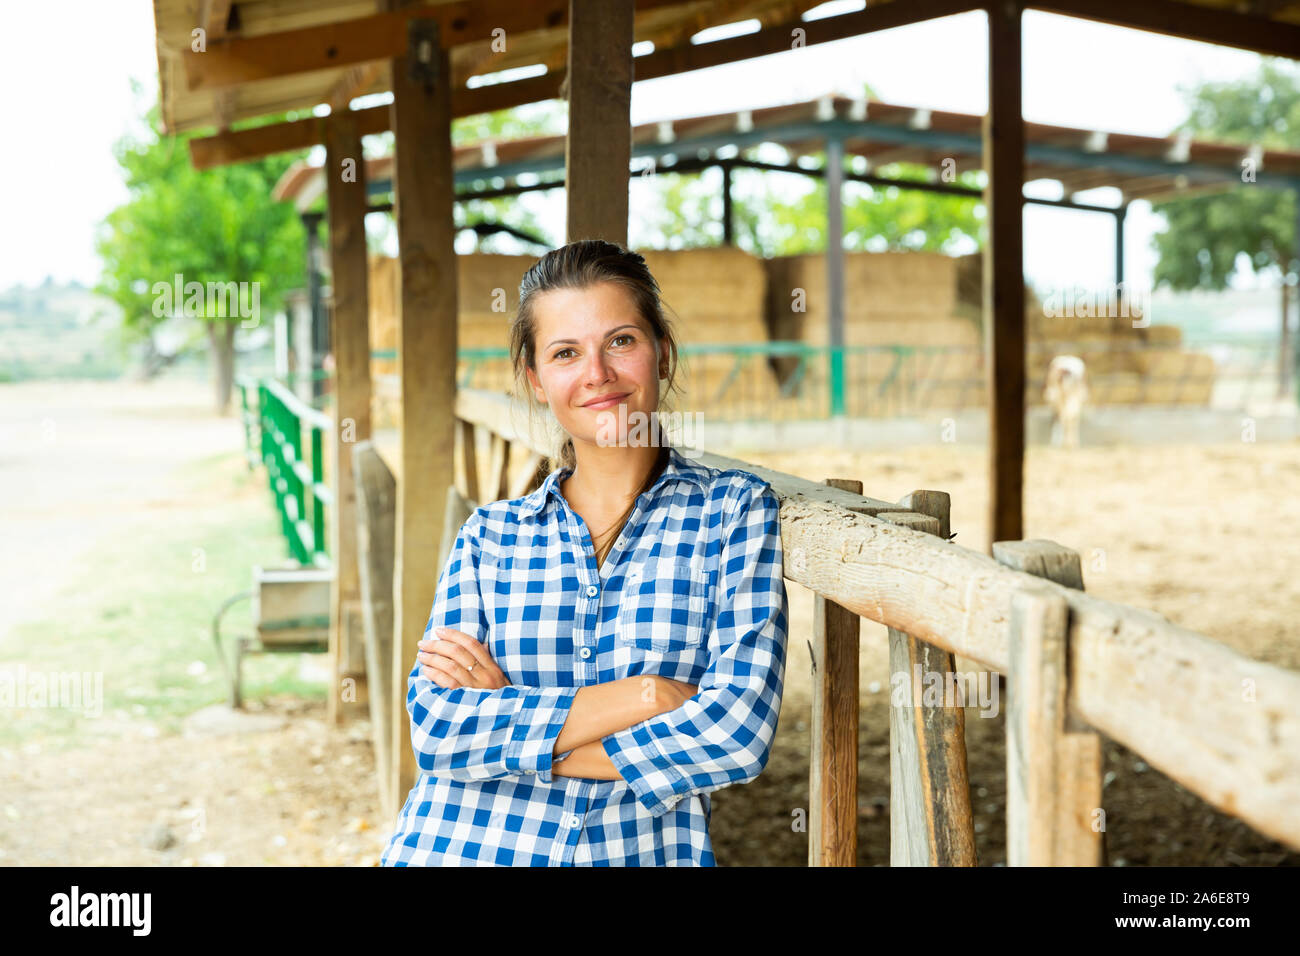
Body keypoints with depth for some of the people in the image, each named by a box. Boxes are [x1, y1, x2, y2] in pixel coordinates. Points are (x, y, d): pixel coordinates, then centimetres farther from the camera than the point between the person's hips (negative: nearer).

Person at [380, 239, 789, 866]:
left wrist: (505, 717, -5)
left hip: (644, 850, -2)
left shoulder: (737, 510, 3)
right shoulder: (490, 533, 8)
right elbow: (435, 727, -3)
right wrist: (639, 698, -12)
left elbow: (738, 732, -8)